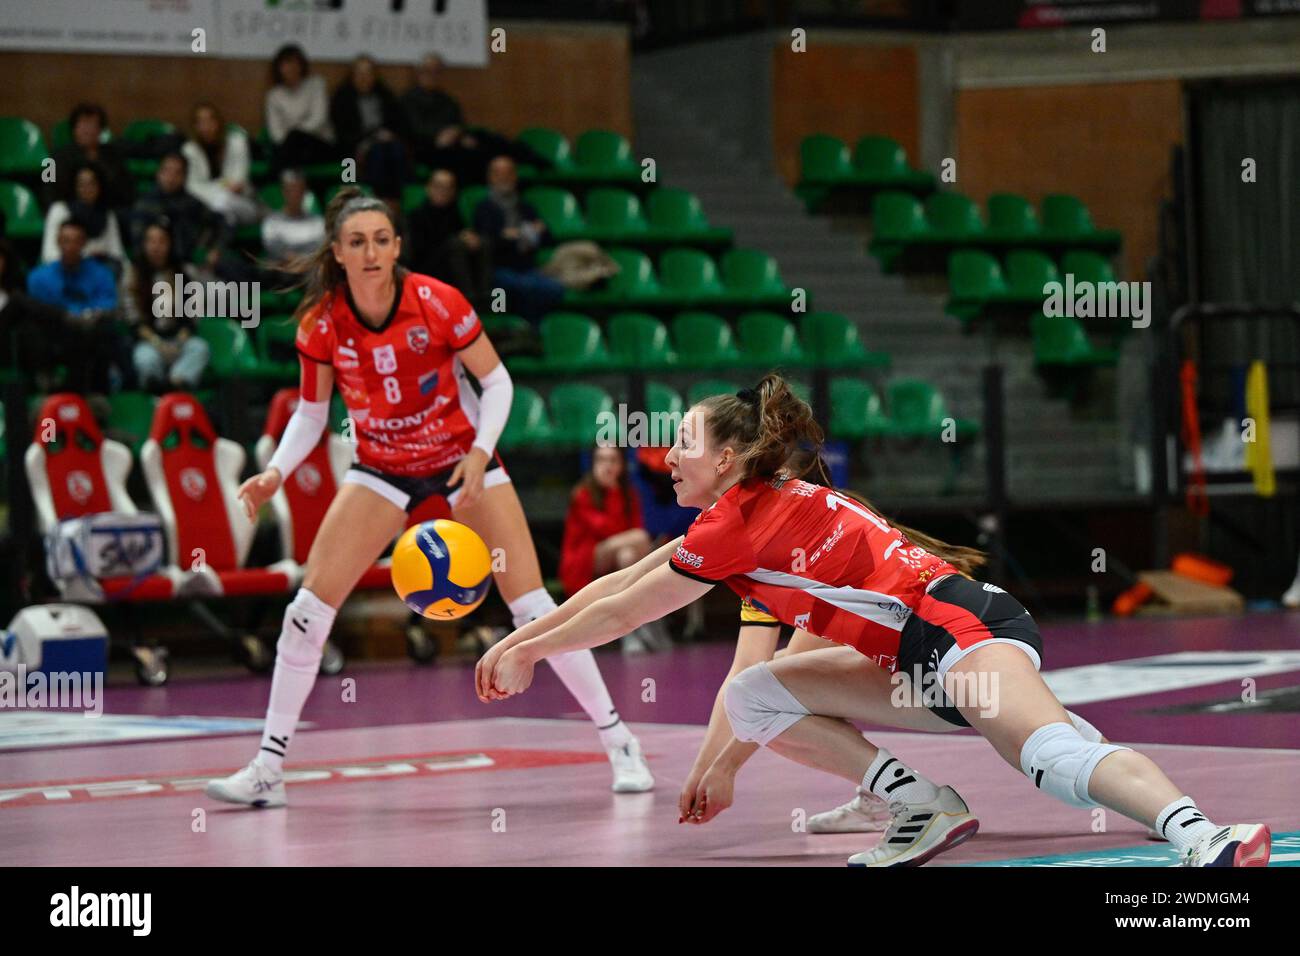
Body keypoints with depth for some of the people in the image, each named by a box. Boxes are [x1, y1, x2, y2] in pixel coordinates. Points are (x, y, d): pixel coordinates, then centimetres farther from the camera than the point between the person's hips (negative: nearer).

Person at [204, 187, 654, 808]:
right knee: (309, 607, -10)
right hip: (382, 470, 2)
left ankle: (619, 744, 4)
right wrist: (276, 472, -17)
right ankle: (267, 768, 0)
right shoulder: (321, 324, -14)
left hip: (464, 458, -2)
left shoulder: (436, 303, -21)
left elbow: (497, 381, -10)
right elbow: (311, 413, -1)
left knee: (531, 605, -10)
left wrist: (480, 454, -24)